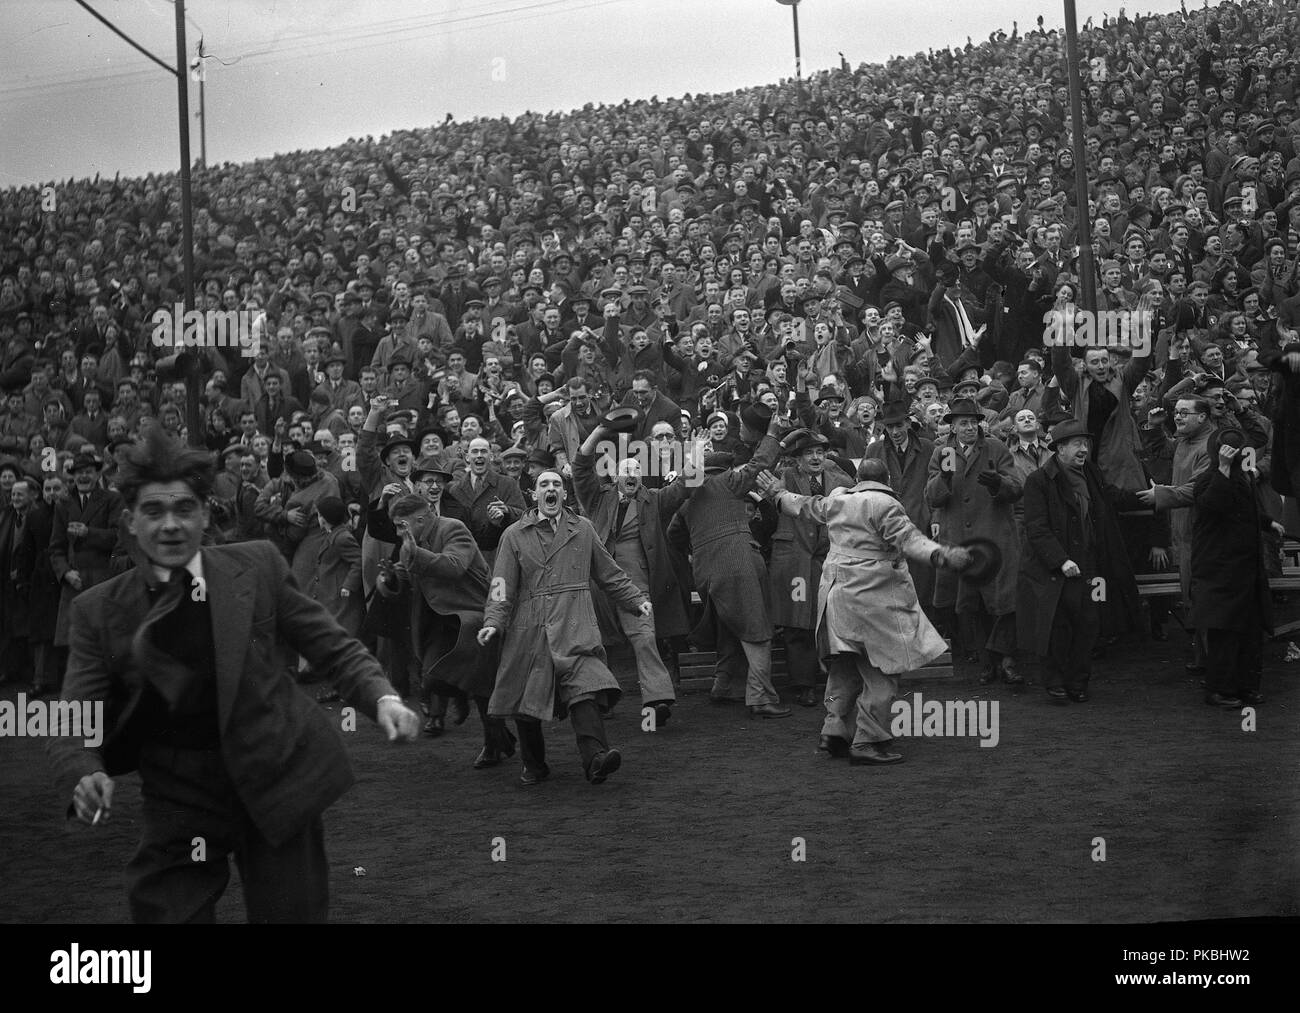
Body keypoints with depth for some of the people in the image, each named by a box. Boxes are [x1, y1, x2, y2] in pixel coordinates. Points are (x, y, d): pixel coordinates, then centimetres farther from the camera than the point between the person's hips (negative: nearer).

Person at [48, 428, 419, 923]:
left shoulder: (257, 566, -2)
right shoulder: (99, 610, -1)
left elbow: (333, 647, 4)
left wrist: (383, 698, -14)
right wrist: (87, 776, -24)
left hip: (277, 786, 0)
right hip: (178, 804, 1)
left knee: (291, 913, 6)